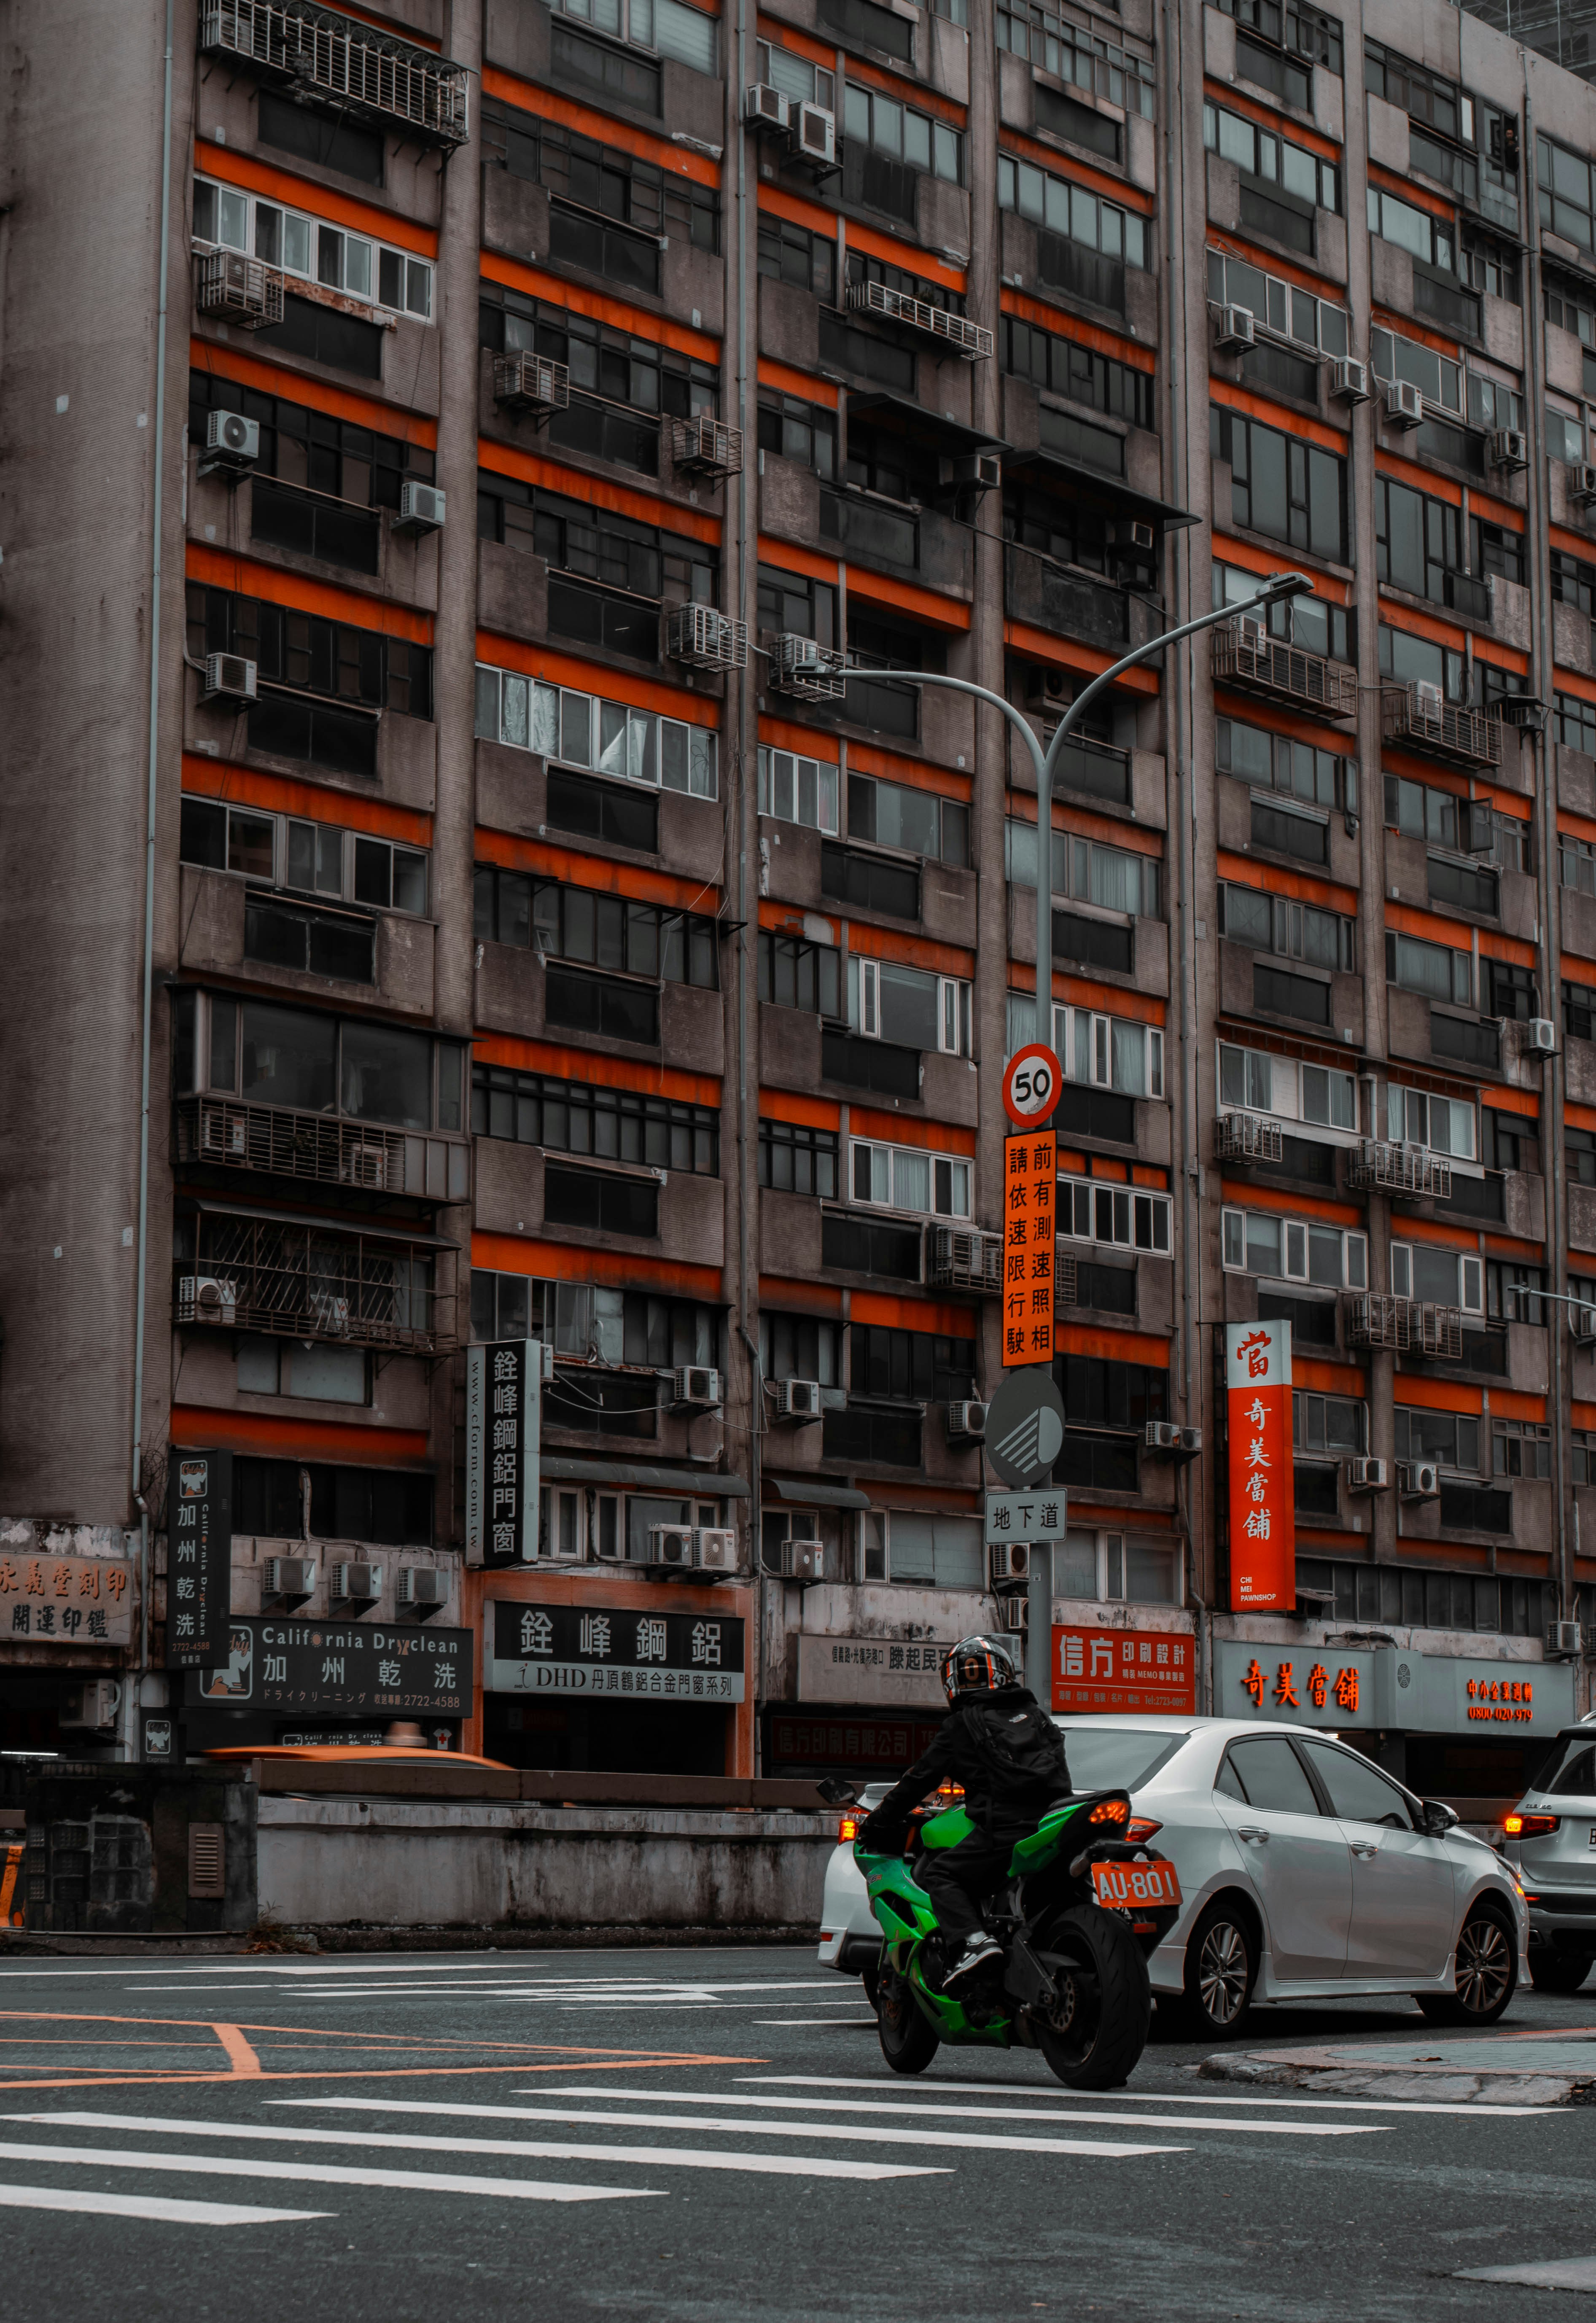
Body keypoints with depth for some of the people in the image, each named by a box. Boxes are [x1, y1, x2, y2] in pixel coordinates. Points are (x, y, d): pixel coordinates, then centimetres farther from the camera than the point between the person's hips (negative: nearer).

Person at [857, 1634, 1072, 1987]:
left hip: (1006, 1827, -6)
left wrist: (880, 1821, 21)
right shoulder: (1035, 1714, 23)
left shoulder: (964, 1724, 8)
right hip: (1054, 1825, 7)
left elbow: (923, 1776, 12)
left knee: (940, 1874, 0)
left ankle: (973, 1941, -24)